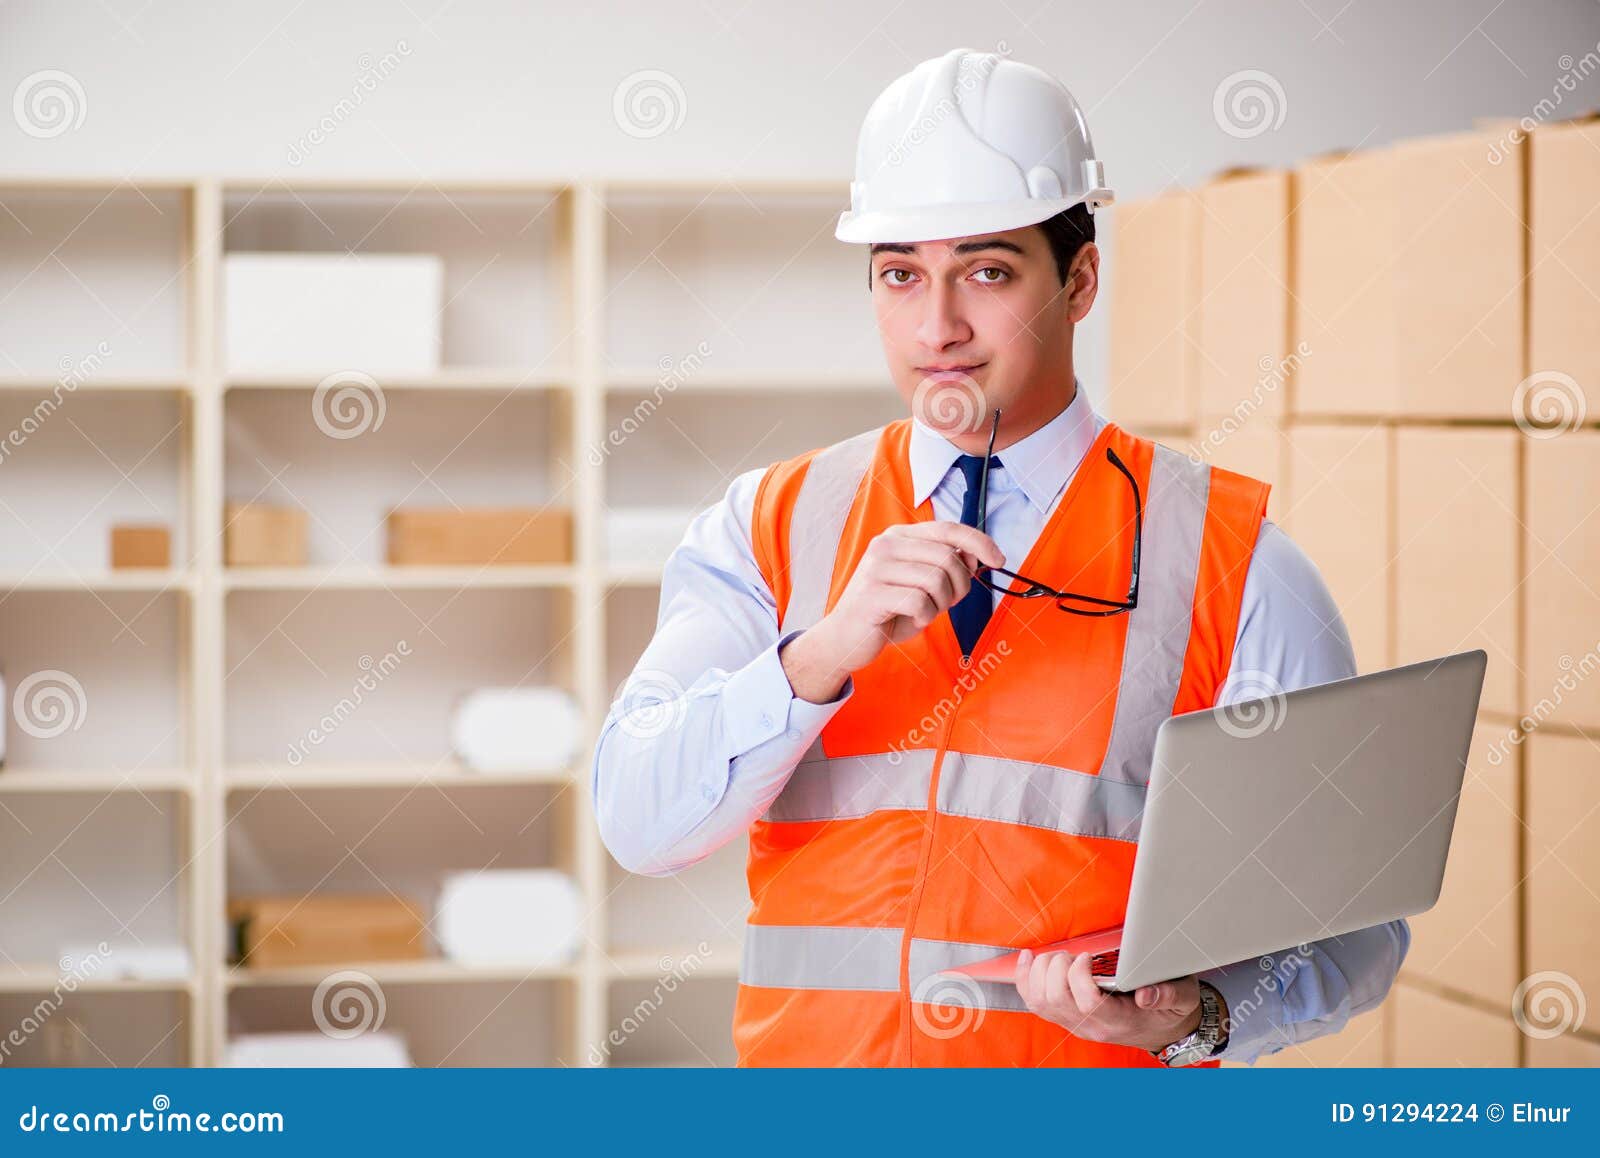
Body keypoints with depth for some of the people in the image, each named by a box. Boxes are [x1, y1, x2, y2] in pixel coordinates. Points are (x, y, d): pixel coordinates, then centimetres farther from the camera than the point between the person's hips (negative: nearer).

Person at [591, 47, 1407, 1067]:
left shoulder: (1235, 563, 3)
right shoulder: (768, 530, 10)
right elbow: (639, 822, -2)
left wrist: (1196, 1015, -14)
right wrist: (823, 655, -15)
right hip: (812, 1055, 1)